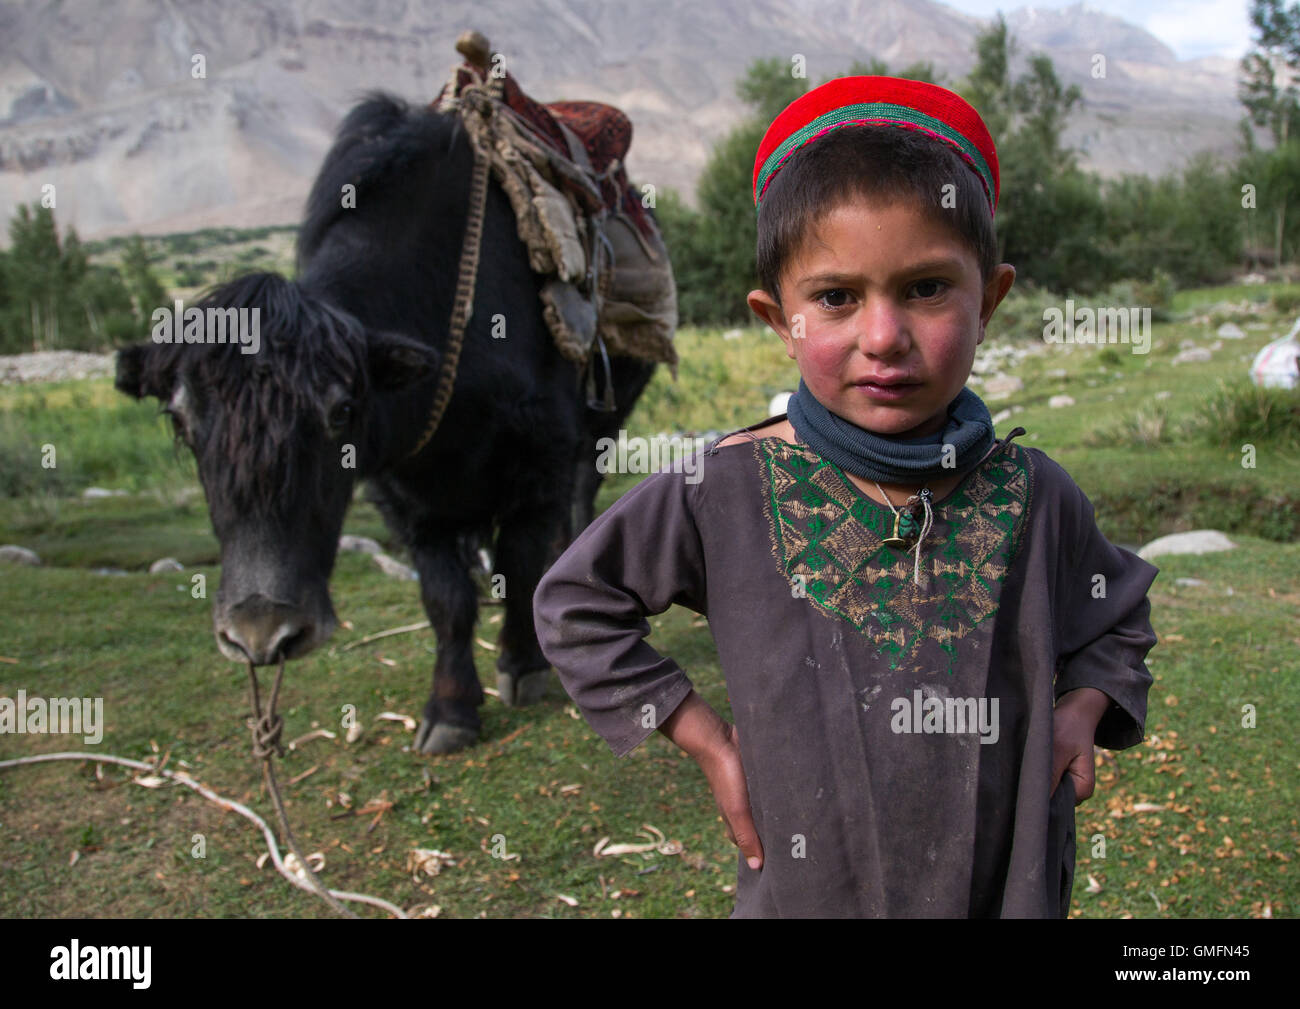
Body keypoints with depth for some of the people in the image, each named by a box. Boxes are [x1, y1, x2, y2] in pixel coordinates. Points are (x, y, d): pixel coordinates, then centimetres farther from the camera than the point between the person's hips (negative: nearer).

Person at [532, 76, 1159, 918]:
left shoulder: (1033, 494, -10)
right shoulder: (725, 495, -17)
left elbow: (1118, 618, 12)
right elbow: (575, 603, -4)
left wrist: (1082, 710, -6)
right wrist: (706, 739, -6)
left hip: (1013, 884, 2)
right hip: (806, 884, -1)